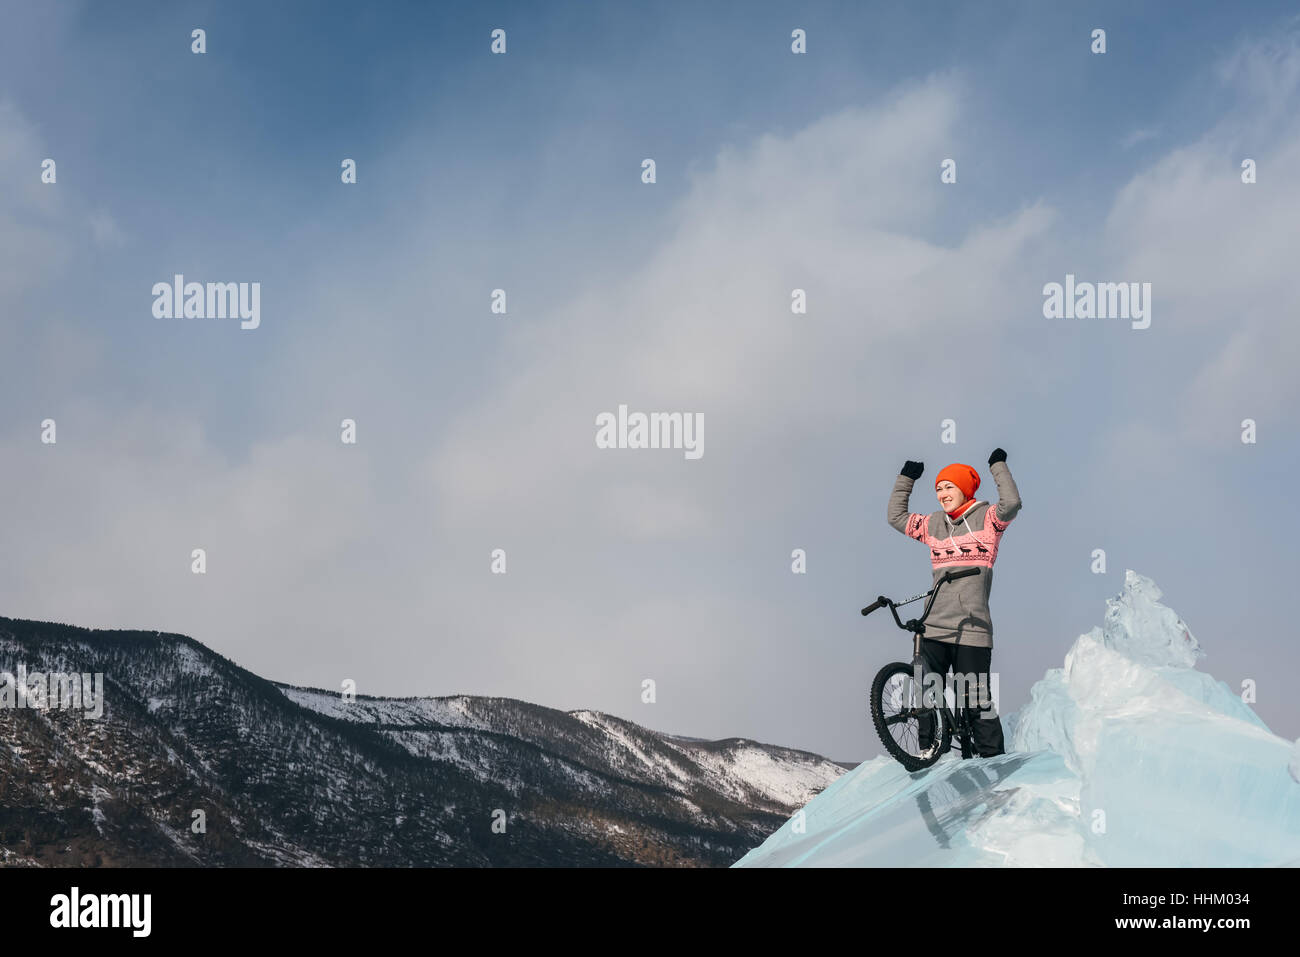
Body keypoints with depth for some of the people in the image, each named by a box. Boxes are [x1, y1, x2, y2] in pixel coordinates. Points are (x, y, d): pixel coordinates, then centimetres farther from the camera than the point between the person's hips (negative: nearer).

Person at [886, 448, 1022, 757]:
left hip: (971, 627, -5)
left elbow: (1011, 504, -17)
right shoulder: (934, 524, 16)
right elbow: (897, 517, 26)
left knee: (976, 701, -5)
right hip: (934, 627, 5)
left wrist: (998, 466, -9)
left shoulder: (986, 518, 2)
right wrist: (905, 479, 22)